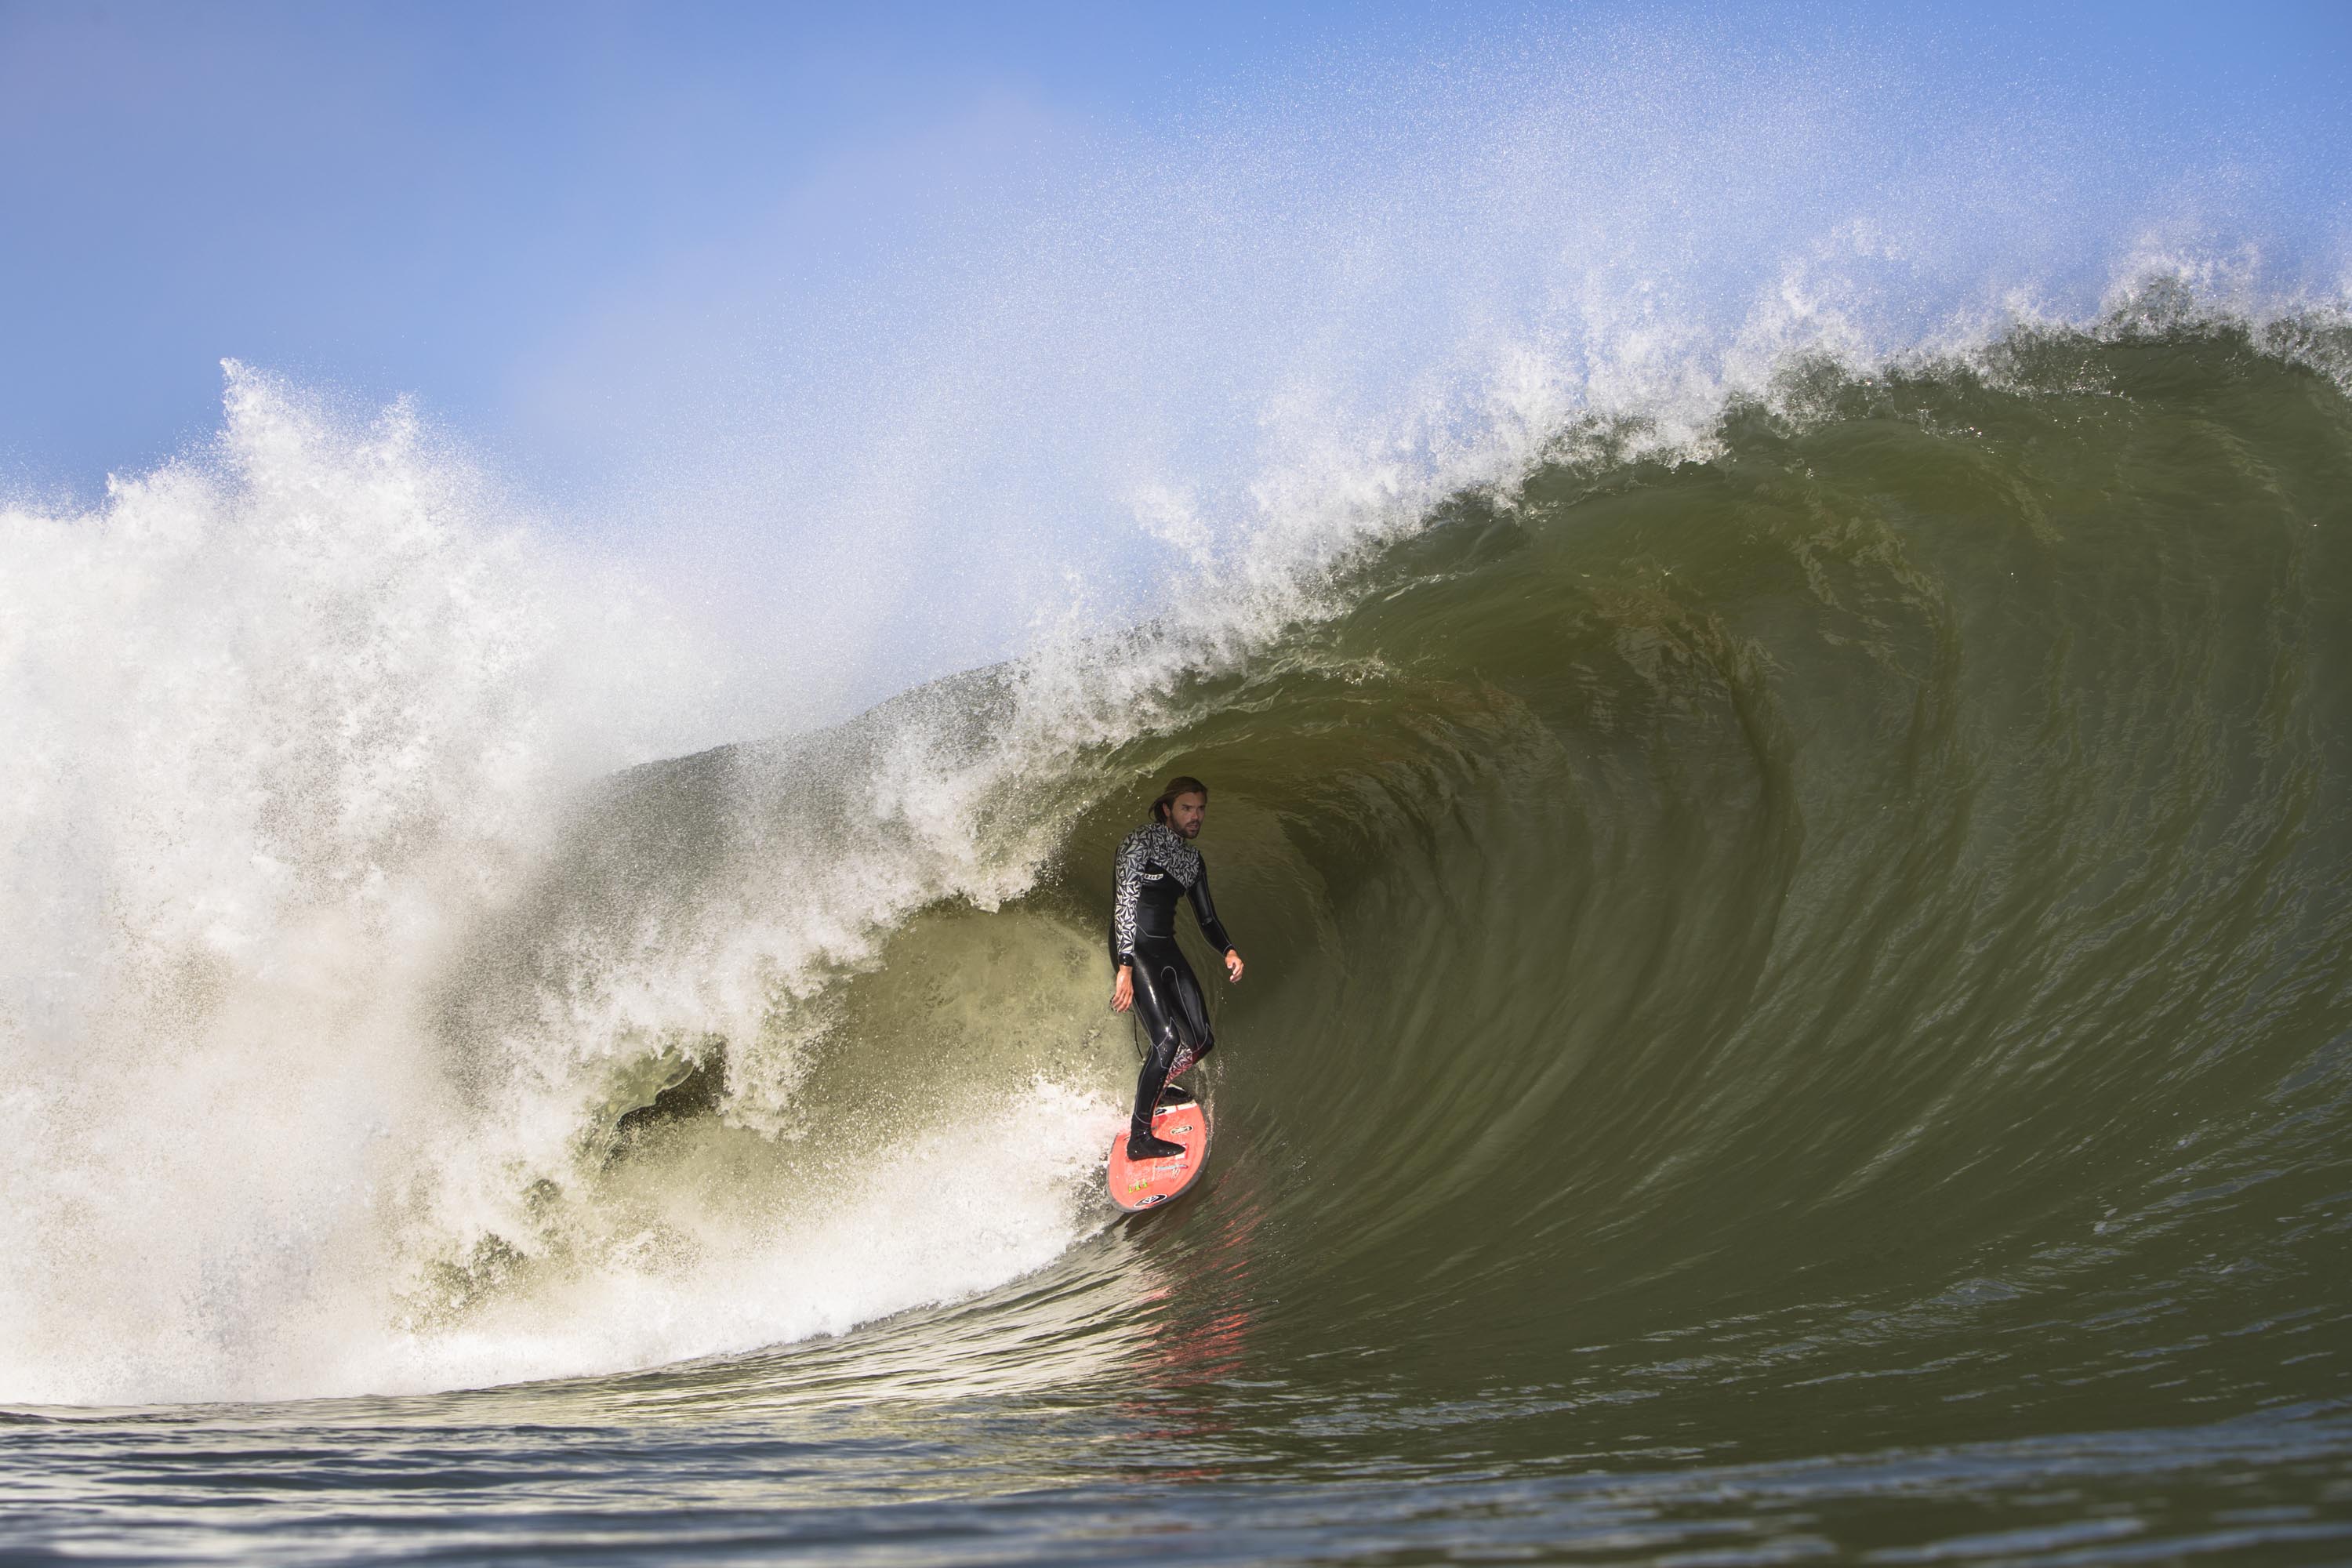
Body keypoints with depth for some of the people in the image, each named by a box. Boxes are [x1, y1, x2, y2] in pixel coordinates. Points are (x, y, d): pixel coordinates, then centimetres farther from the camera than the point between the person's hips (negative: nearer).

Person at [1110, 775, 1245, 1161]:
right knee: (1167, 1038, -21)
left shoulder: (1193, 860, 14)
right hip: (1134, 949, -8)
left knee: (1200, 1041, 4)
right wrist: (1125, 969, -27)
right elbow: (1124, 905, -18)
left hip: (1166, 949, 8)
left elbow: (1206, 918, 16)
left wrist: (1228, 952, -5)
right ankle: (1139, 1138, -14)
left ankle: (1154, 1087, 35)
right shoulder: (1140, 843, -10)